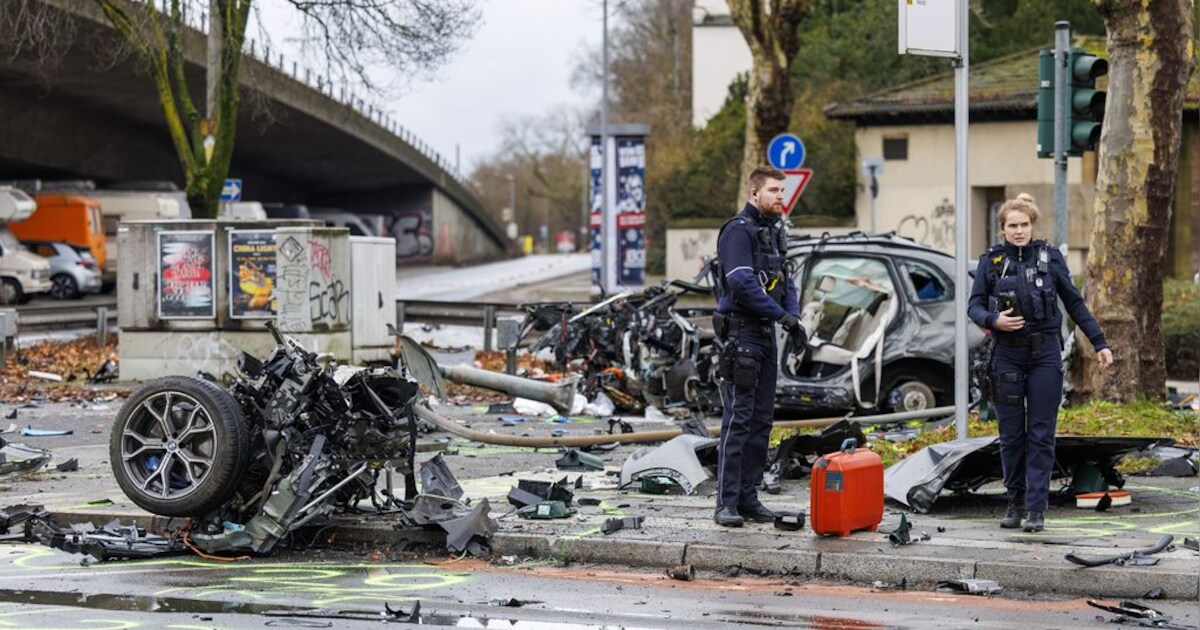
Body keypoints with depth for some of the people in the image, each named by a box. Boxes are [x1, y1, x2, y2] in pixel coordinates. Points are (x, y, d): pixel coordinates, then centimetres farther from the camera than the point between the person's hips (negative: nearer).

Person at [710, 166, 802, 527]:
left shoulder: (774, 231, 17)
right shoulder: (738, 230, -12)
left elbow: (785, 280, 19)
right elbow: (742, 282, -21)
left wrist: (794, 316, 1)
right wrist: (782, 315, -17)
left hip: (765, 334, 9)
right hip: (741, 331, -9)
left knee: (761, 419, 9)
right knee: (738, 418, -11)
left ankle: (748, 497, 14)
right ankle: (727, 503, -10)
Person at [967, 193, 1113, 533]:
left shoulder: (1049, 257, 2)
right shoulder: (991, 260, 1)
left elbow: (1074, 303, 8)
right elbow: (974, 306, 3)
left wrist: (1100, 343, 6)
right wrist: (993, 320, -19)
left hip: (1045, 355, -1)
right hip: (1007, 356, 1)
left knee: (1041, 435, -3)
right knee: (1011, 435, 6)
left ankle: (1036, 509, -3)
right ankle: (1015, 504, 18)